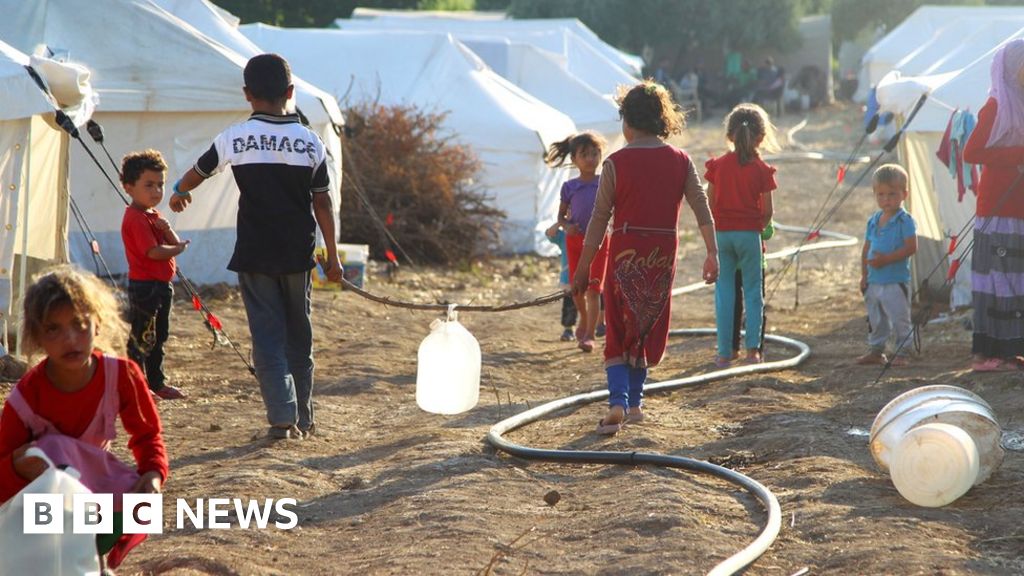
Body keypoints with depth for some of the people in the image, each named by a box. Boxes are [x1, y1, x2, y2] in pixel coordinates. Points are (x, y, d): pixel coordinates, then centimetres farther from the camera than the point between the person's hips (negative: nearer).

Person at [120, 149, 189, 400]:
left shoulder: (153, 215, 16)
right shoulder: (136, 219, -16)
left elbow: (175, 243, 11)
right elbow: (153, 252, -25)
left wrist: (166, 230, -10)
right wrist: (178, 248, -8)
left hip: (160, 285, 10)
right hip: (144, 286, -10)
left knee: (158, 338, 18)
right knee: (141, 339, -6)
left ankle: (157, 382, 27)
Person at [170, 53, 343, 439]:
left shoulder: (235, 138, -4)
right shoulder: (310, 142, -1)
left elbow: (198, 172, 14)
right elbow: (322, 203, 2)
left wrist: (179, 193, 36)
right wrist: (332, 255, 9)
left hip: (254, 256, -2)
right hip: (297, 255, 2)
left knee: (267, 335, 1)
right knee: (299, 335, 14)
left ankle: (282, 418, -11)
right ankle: (303, 418, 20)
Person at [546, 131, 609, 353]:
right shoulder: (569, 187, 0)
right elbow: (561, 215, 8)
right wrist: (567, 226, -13)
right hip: (575, 240, 2)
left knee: (593, 288, -9)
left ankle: (590, 335, -5)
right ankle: (584, 320, 40)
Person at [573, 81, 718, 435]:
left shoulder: (616, 163, -7)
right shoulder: (680, 161, 2)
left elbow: (599, 220, -6)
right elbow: (702, 210, -2)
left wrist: (582, 269, -1)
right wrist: (712, 254, 2)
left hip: (625, 254, -3)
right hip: (663, 254, 3)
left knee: (618, 332, 4)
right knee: (647, 329, 17)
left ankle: (618, 402, -13)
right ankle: (635, 402, 24)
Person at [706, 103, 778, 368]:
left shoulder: (718, 165, -1)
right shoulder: (761, 170, -5)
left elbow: (710, 204, 1)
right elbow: (767, 211, -4)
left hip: (721, 233, 1)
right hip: (749, 234, -1)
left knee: (724, 291, 5)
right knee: (753, 291, 8)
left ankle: (724, 352, 3)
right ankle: (752, 348, 2)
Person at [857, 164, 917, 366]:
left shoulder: (905, 221, -10)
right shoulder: (873, 221, 10)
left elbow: (911, 247, -18)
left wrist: (887, 259, -23)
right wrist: (864, 275, 10)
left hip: (896, 281, -7)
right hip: (874, 281, 7)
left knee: (899, 319, -2)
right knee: (875, 320, 17)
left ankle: (902, 353, 6)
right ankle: (875, 351, 28)